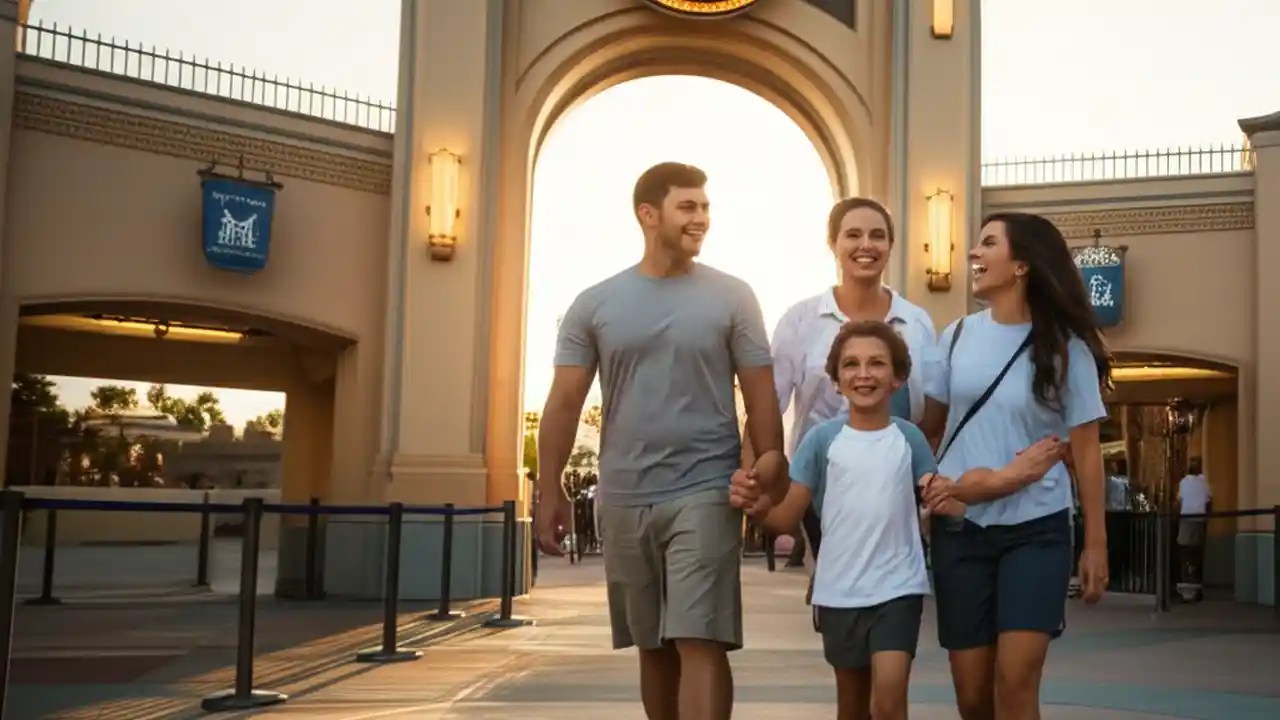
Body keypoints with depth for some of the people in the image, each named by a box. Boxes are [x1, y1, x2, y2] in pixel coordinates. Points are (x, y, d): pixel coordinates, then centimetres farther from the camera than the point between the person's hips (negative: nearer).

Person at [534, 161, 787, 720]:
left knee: (700, 643, -7)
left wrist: (770, 477, -4)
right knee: (654, 647, 15)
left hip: (704, 492, -2)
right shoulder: (594, 305, 5)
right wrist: (550, 491, -1)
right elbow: (564, 404, 4)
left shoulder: (731, 298, 2)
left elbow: (760, 396, 2)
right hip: (623, 499, 3)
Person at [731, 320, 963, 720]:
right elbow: (787, 518, -5)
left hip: (897, 588, -1)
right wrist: (755, 506, -27)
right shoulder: (822, 440, -3)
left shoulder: (909, 438, -1)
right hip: (839, 592, 1)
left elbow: (936, 499, 5)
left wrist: (950, 501, -19)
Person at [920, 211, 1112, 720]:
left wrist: (1096, 543, -1)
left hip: (1036, 528, -2)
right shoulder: (956, 336, 5)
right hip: (960, 527, 3)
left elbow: (1085, 449, -1)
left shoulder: (1064, 346, -3)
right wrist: (928, 479, -8)